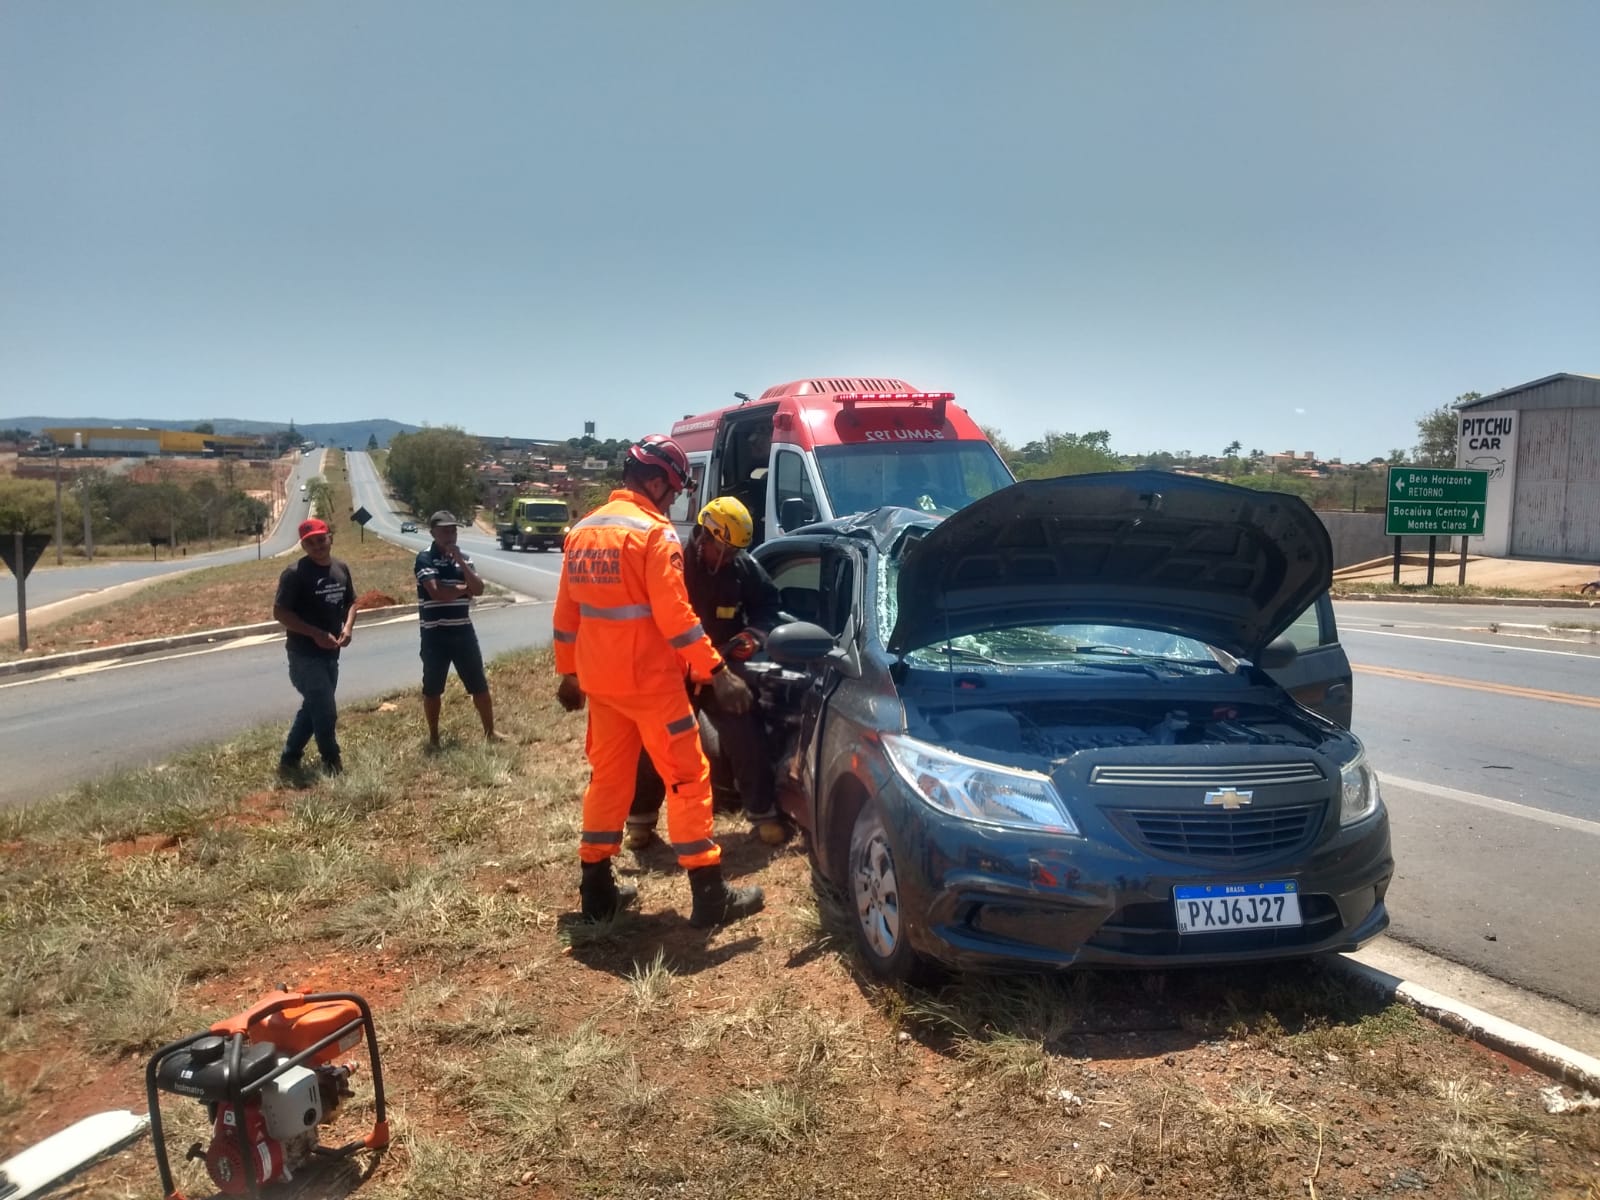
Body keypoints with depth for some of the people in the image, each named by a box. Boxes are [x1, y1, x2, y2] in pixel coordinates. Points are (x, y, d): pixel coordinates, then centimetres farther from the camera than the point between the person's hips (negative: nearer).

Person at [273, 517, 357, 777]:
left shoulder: (341, 569, 6)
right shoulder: (295, 574, -15)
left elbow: (350, 603, 17)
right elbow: (280, 612, -15)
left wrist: (347, 628, -3)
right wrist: (316, 634, -21)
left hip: (330, 654, 7)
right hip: (305, 655, -7)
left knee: (313, 708, 17)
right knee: (326, 711, -4)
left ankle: (289, 760, 30)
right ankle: (332, 760, 15)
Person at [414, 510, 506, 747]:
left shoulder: (463, 557, 8)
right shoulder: (425, 559, -9)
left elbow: (479, 589, -4)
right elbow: (437, 592, -21)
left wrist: (460, 561, -13)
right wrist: (465, 588, -5)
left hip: (463, 631, 4)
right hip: (435, 634, -4)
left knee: (479, 684, 8)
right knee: (432, 688, 8)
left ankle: (490, 731, 20)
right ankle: (433, 736, 22)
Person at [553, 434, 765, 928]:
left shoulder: (582, 532, 11)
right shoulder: (653, 532, -13)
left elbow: (565, 614, 16)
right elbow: (674, 616, -20)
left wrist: (568, 673, 24)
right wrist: (717, 672, -18)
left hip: (599, 680, 8)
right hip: (649, 679, -8)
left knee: (608, 776, 16)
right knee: (688, 778, 0)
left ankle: (597, 888, 22)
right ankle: (709, 895, 2)